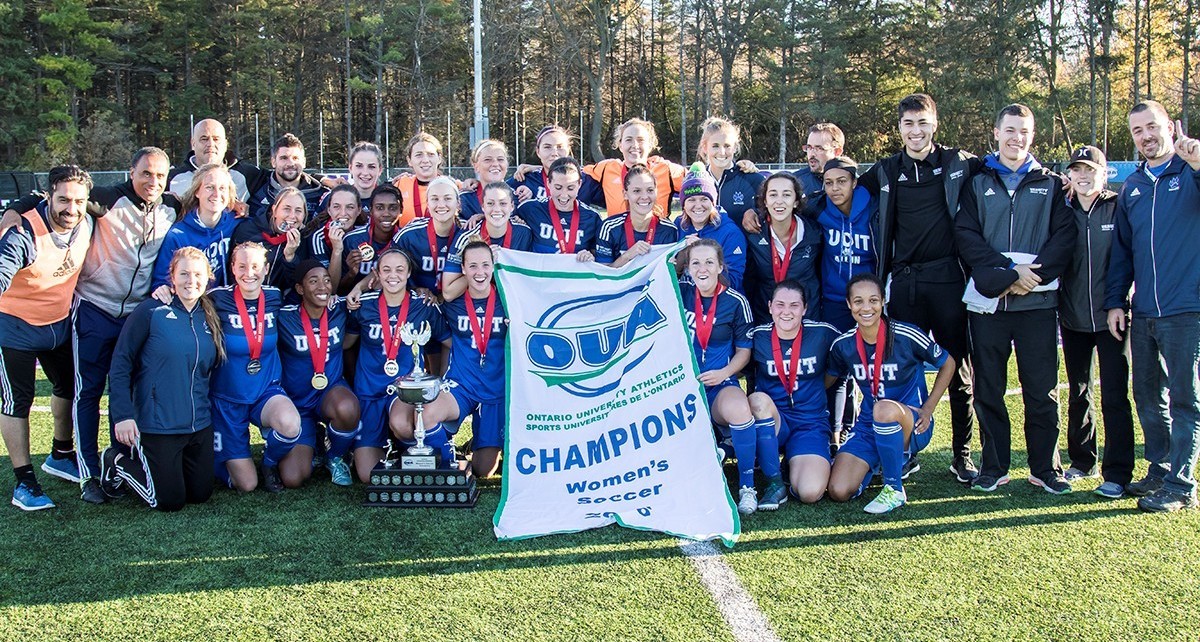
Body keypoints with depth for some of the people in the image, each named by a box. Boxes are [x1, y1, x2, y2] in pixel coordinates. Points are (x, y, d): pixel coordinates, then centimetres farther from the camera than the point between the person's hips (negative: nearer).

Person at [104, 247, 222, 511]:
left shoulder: (209, 318, 7)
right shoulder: (151, 311, -10)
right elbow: (120, 363, -11)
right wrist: (122, 415, -17)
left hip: (200, 426, 6)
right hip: (157, 426, -6)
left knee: (201, 495, 11)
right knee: (170, 501, 1)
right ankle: (118, 461, 23)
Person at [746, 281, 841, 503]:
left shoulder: (823, 334, -4)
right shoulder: (757, 337, -3)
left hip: (811, 422, -1)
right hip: (770, 421, 1)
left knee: (810, 493, -25)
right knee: (759, 399, -36)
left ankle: (793, 467, 14)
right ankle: (775, 483, -20)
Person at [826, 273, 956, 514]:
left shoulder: (907, 336, -16)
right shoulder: (843, 345, -4)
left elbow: (948, 364, -1)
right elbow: (828, 380, 15)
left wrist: (927, 409, -6)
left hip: (911, 427, -4)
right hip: (868, 425, 4)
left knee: (884, 409, -41)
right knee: (839, 492, -16)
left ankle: (894, 490, -18)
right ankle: (881, 461, 18)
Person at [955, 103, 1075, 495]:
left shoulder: (1050, 184, 12)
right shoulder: (977, 184, 11)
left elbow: (1065, 237, 1)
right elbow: (966, 236, -1)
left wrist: (1032, 275, -13)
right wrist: (1008, 273, -13)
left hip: (1038, 301, 0)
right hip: (988, 301, 0)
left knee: (1041, 389, 1)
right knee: (988, 388, 4)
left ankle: (1045, 468, 11)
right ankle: (994, 467, 14)